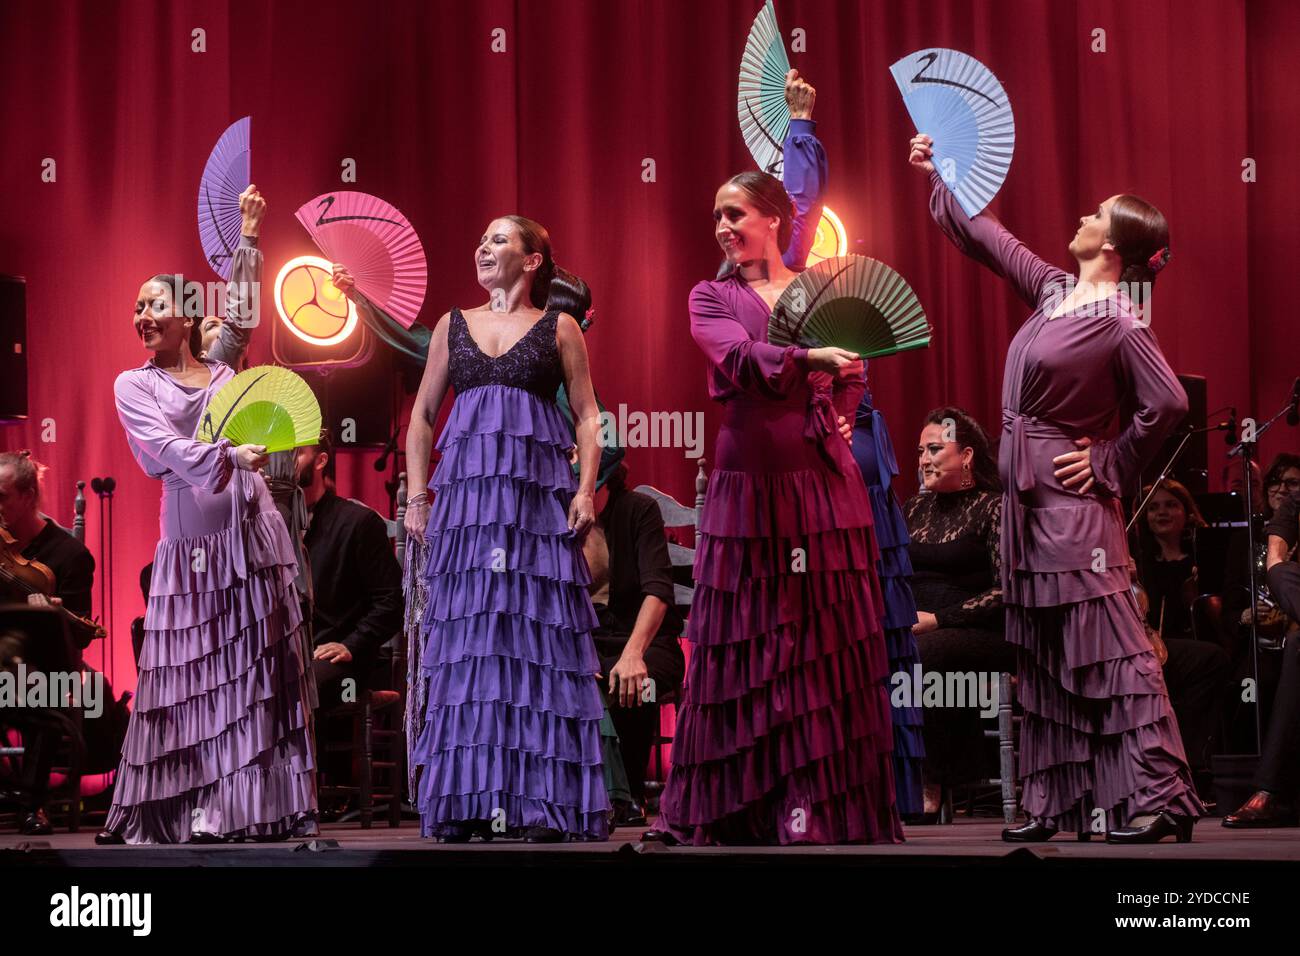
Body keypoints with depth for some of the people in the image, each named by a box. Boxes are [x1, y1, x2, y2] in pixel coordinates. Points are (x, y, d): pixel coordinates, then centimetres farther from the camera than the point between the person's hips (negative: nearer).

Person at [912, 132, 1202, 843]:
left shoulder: (1118, 322, -14)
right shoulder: (1053, 290, 10)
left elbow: (1167, 404, -21)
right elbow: (986, 238, 22)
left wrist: (1111, 465, -11)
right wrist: (937, 177, 28)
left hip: (1074, 502, -9)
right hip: (1028, 497, 9)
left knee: (1107, 649, -11)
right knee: (1043, 660, 10)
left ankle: (1162, 798, -11)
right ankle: (1055, 803, 14)